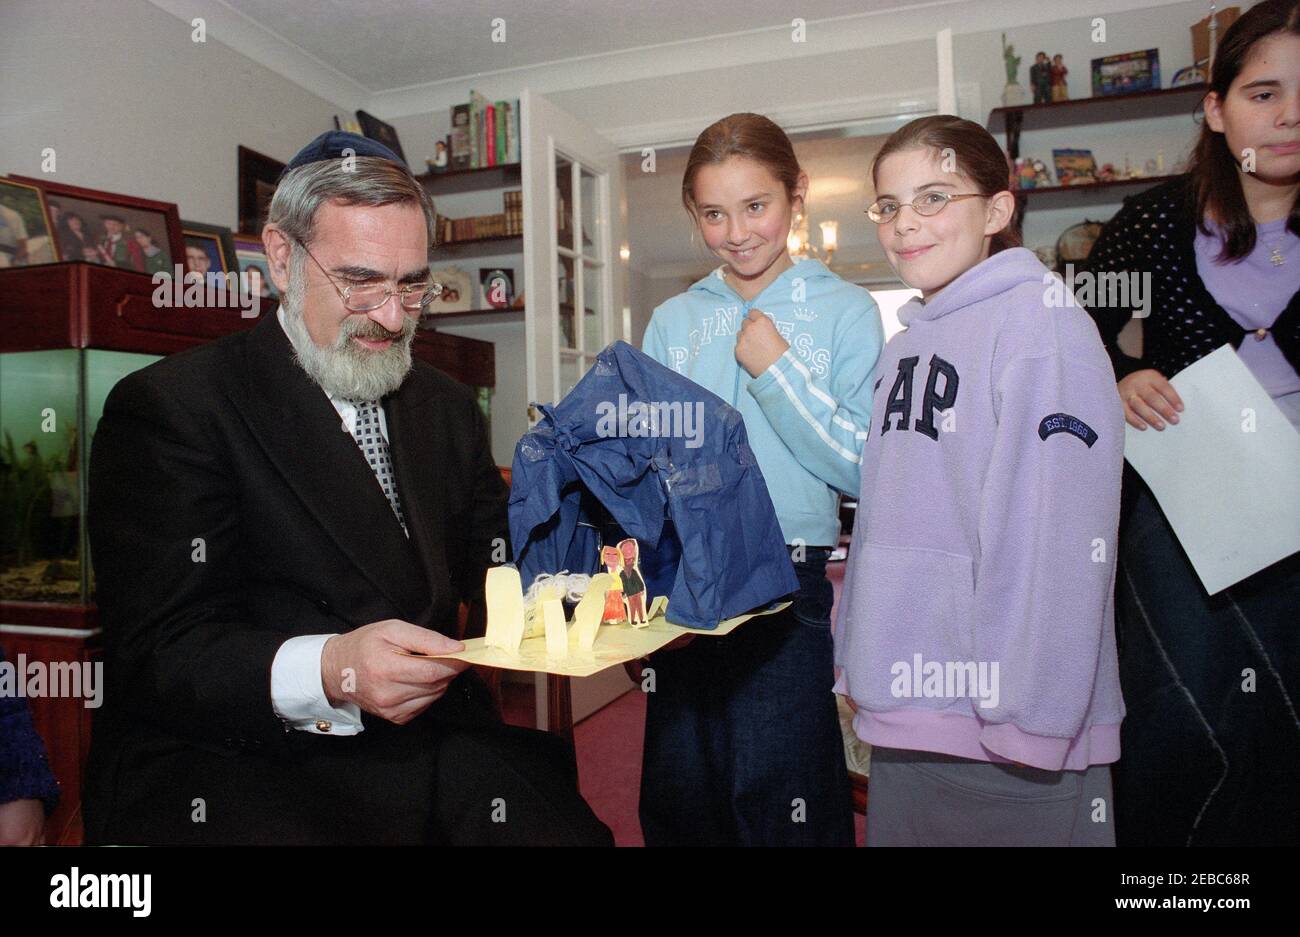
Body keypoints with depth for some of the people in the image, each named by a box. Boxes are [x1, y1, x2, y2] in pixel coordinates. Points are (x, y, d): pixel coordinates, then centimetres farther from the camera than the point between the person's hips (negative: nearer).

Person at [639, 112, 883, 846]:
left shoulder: (845, 310, 0)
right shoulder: (672, 323, 9)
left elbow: (862, 470, -7)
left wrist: (777, 371, -13)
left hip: (792, 589, -3)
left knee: (784, 809, 5)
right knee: (679, 803, 14)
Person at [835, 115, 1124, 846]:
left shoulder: (1039, 321, -10)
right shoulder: (905, 345, 12)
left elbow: (1059, 535, -18)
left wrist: (1032, 714, -19)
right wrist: (856, 663, 12)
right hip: (901, 711, 7)